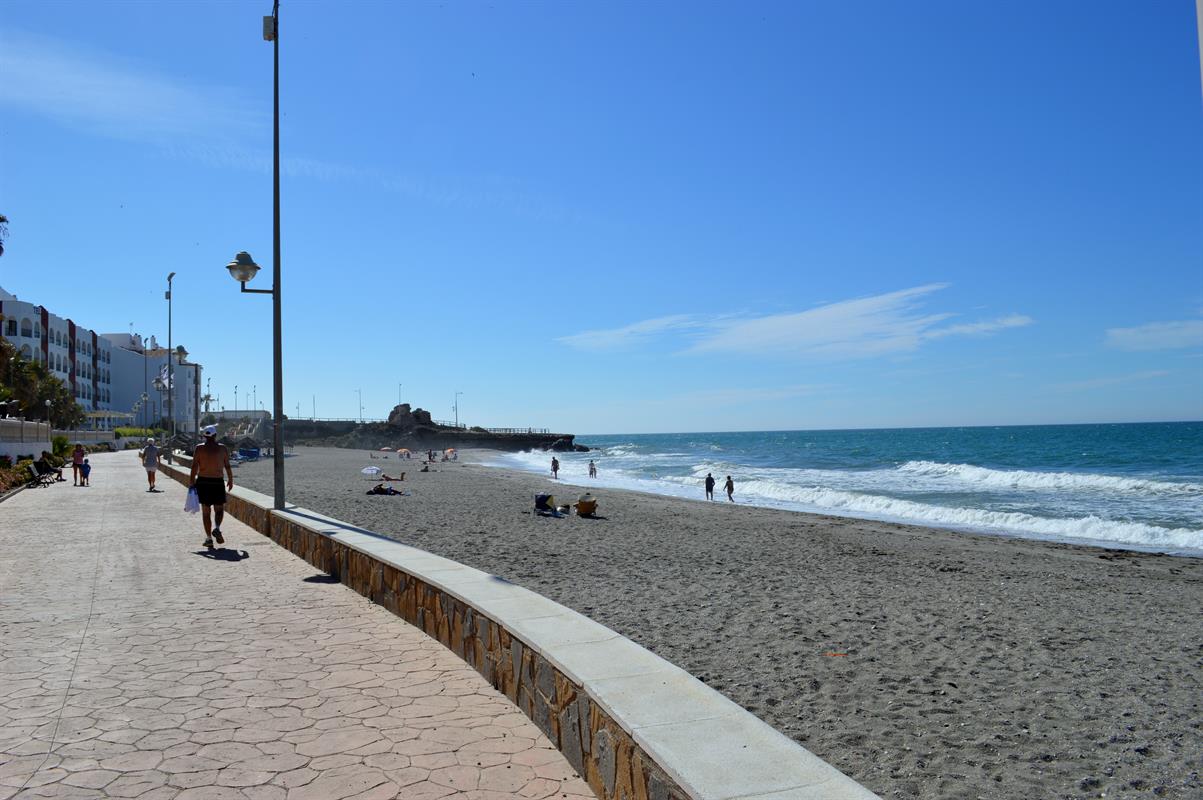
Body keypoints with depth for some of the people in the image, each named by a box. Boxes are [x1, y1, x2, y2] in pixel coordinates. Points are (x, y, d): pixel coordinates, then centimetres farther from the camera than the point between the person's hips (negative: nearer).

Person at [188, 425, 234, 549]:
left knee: (206, 511, 7)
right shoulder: (222, 448, 0)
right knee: (219, 509, 13)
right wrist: (230, 480, 14)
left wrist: (191, 482, 0)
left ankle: (208, 538, 5)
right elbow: (227, 466, 2)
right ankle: (217, 528, -12)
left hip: (203, 482, 0)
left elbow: (194, 467, -6)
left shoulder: (199, 448, -2)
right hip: (218, 482, 0)